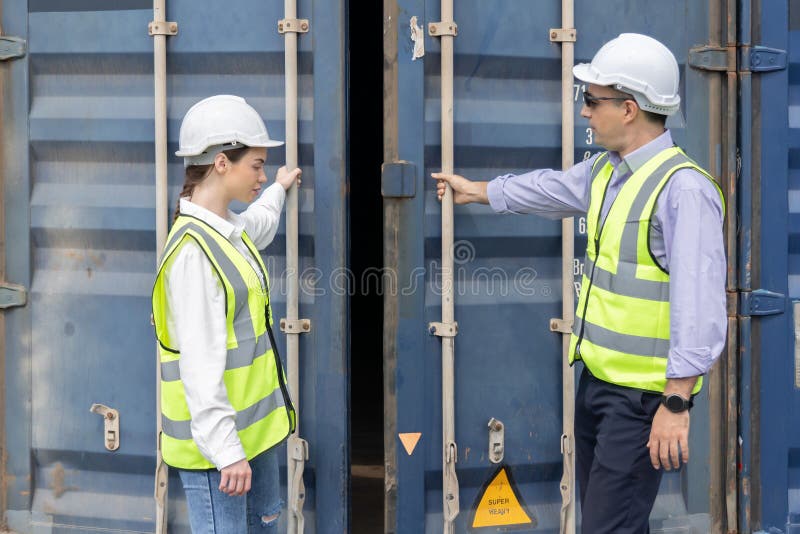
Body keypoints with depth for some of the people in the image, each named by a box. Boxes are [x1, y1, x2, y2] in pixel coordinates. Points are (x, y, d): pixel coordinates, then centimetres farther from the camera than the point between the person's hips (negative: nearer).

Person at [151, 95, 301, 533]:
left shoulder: (227, 230, 7)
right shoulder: (194, 250, -23)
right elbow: (200, 364, -26)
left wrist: (279, 191, 53)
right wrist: (225, 449, -27)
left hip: (252, 423, 10)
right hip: (216, 435, -10)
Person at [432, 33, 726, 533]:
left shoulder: (684, 189, -21)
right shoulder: (605, 171, 7)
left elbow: (699, 306, -26)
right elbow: (548, 189, 28)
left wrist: (676, 404, -27)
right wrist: (475, 189, 43)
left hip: (642, 394, -9)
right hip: (596, 375, 9)